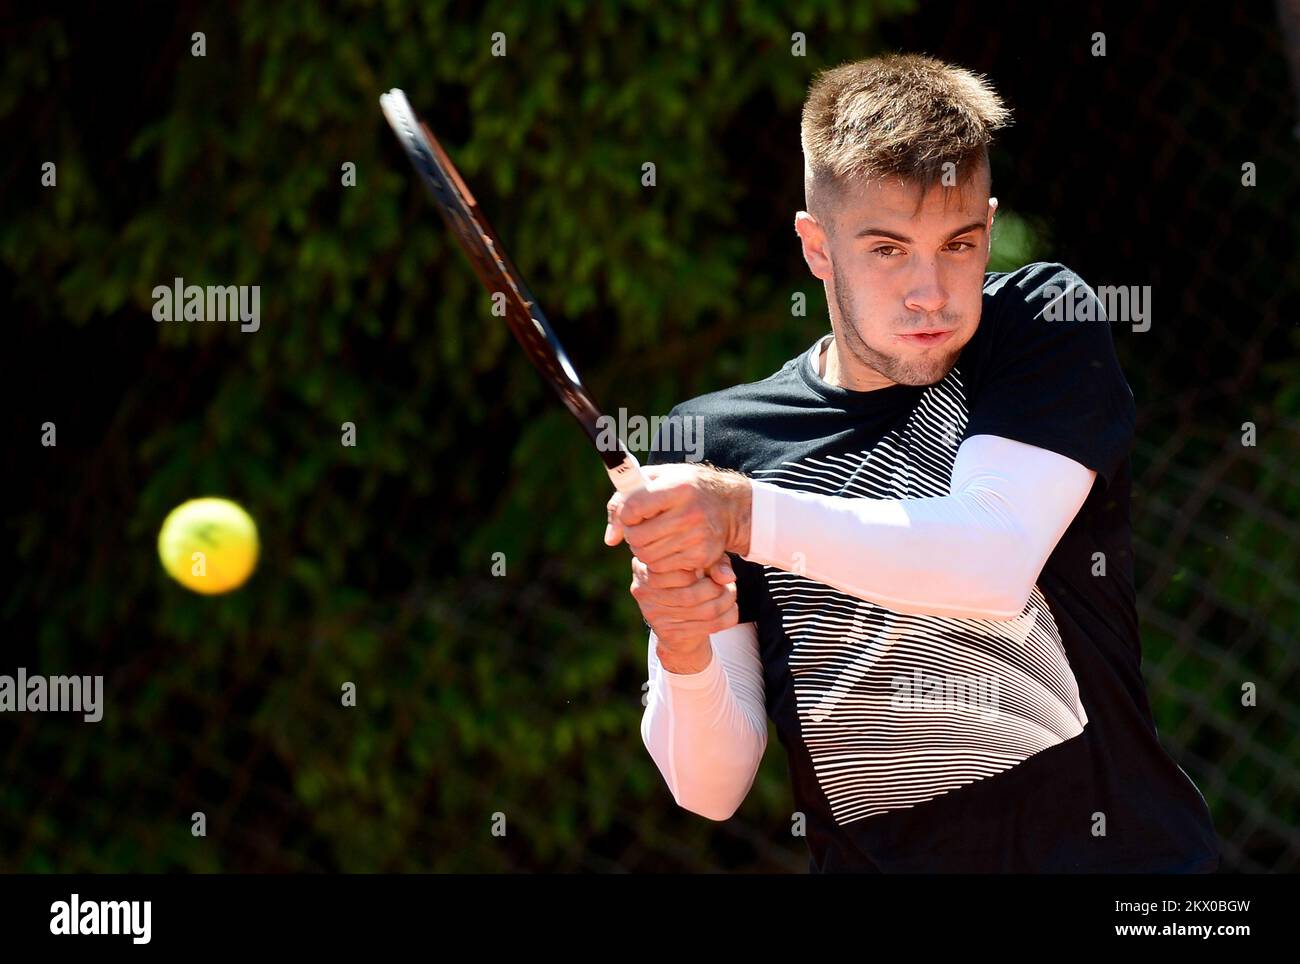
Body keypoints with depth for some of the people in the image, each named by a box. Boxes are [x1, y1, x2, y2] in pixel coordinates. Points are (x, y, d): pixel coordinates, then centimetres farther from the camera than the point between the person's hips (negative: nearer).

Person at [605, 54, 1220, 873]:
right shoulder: (714, 442, 4)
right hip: (871, 861, 1)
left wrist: (750, 516, -27)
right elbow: (711, 788, 2)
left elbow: (994, 563, -16)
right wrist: (685, 660, -18)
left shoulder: (1045, 322, 2)